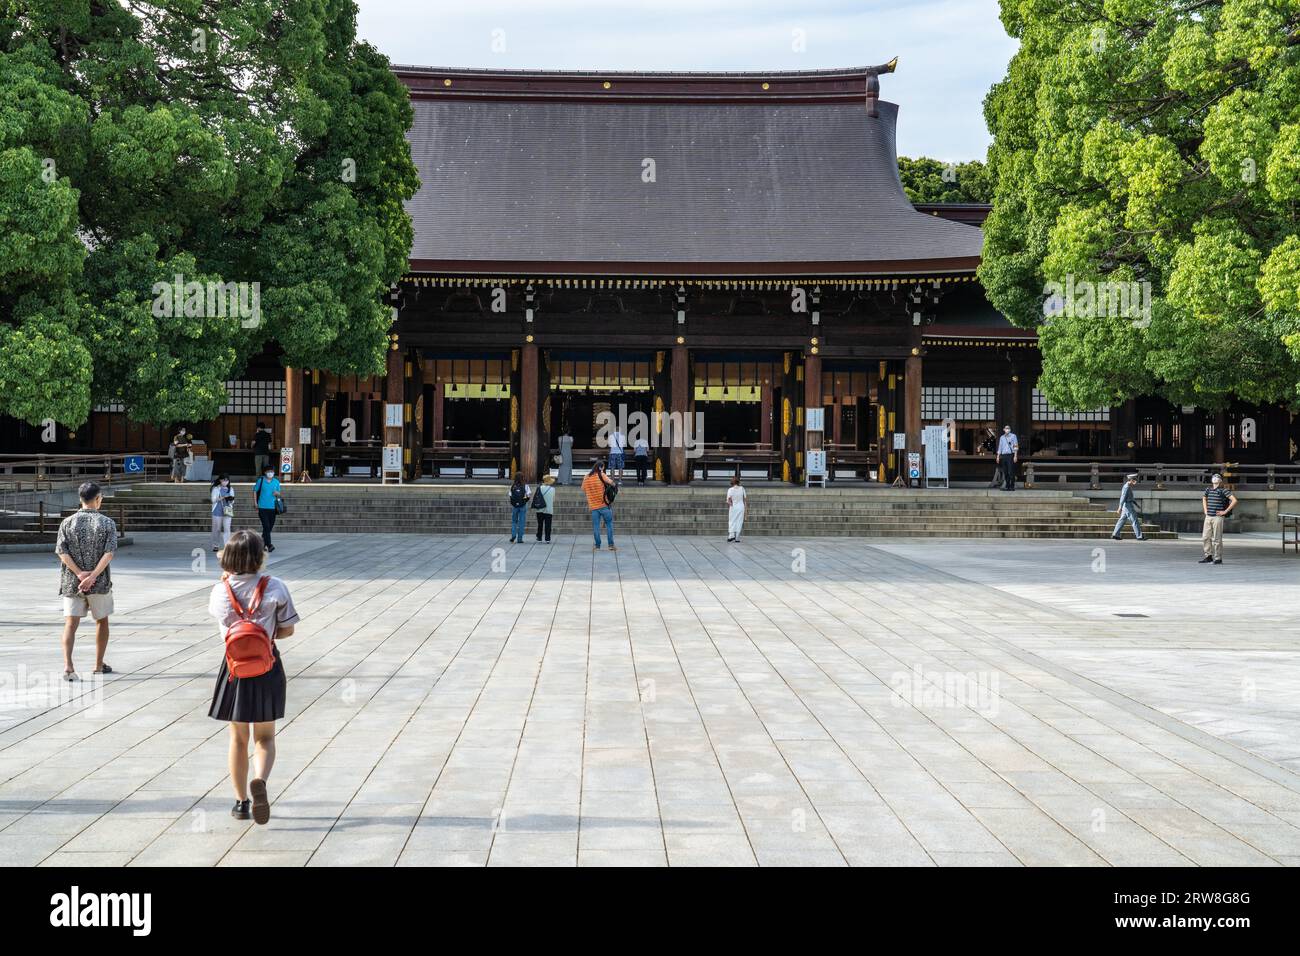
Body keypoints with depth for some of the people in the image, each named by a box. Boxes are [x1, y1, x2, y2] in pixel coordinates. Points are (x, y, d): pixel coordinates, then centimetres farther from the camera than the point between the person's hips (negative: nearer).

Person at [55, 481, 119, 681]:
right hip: (100, 583, -1)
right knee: (102, 621, 16)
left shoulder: (67, 522, 2)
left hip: (71, 582, 1)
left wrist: (80, 574, -13)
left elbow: (62, 551, -8)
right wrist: (92, 576, -19)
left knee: (70, 623, 1)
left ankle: (67, 665, -16)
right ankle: (99, 665, 24)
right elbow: (109, 553, -15)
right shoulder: (107, 523, -3)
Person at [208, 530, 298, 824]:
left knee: (238, 738, 16)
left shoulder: (220, 591, -7)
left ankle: (241, 802, 21)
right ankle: (260, 780, -18)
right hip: (266, 668, -1)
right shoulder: (275, 588, -11)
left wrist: (226, 576, 15)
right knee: (265, 737, 11)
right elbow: (287, 629, -5)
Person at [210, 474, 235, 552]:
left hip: (227, 511, 2)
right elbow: (213, 500, -6)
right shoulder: (216, 489, 3)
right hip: (217, 511, -2)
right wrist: (222, 498, -19)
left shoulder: (230, 489, 13)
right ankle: (215, 545, 17)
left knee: (227, 528, -9)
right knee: (217, 529, 4)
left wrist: (231, 500, -10)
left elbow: (232, 501, 14)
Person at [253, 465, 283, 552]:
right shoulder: (260, 481, -1)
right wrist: (256, 504, 2)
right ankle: (269, 545, -16)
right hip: (262, 508, -4)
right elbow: (255, 491, 7)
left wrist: (277, 494, -8)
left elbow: (279, 495, 16)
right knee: (266, 526, -13)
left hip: (272, 508, 4)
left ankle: (262, 544, 26)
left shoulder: (276, 482, 8)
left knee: (270, 527, 9)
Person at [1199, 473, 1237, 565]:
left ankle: (1218, 558, 4)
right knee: (1205, 537, 4)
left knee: (1217, 539, -3)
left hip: (1217, 517, -6)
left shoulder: (1223, 490, -6)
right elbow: (1204, 499, 33)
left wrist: (1225, 511, -12)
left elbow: (1234, 501, -13)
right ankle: (1208, 556, 14)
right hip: (1208, 517, 6)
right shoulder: (1208, 490, 12)